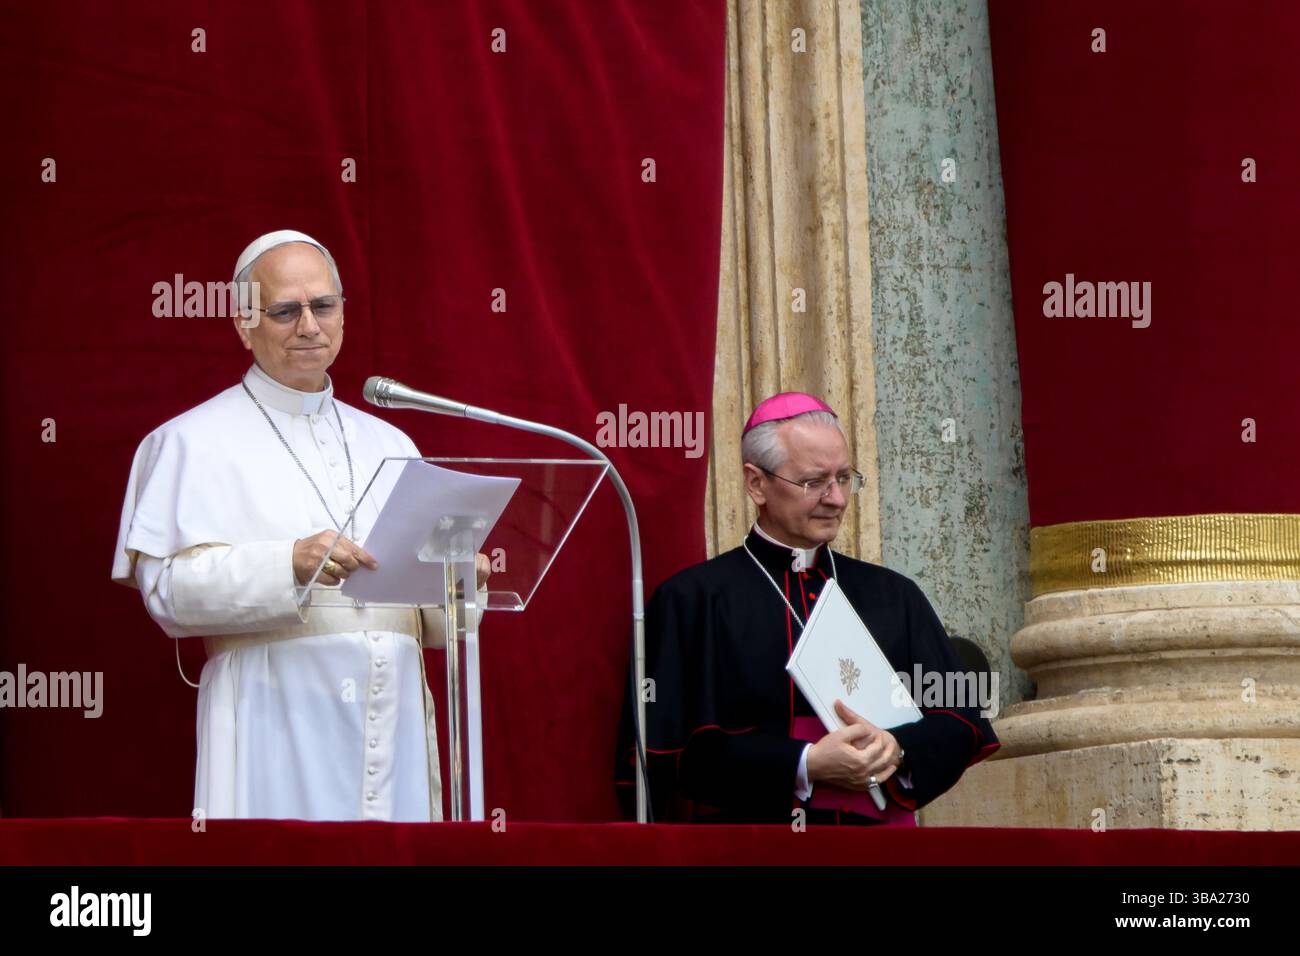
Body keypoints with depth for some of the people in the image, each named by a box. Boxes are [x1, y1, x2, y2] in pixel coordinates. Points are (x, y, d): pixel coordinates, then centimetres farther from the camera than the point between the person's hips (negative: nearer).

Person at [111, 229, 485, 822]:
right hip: (276, 723, -4)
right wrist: (289, 566, -23)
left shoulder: (388, 445, 20)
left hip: (392, 723, 4)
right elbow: (169, 587, -9)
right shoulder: (196, 441, 4)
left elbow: (432, 618, 16)